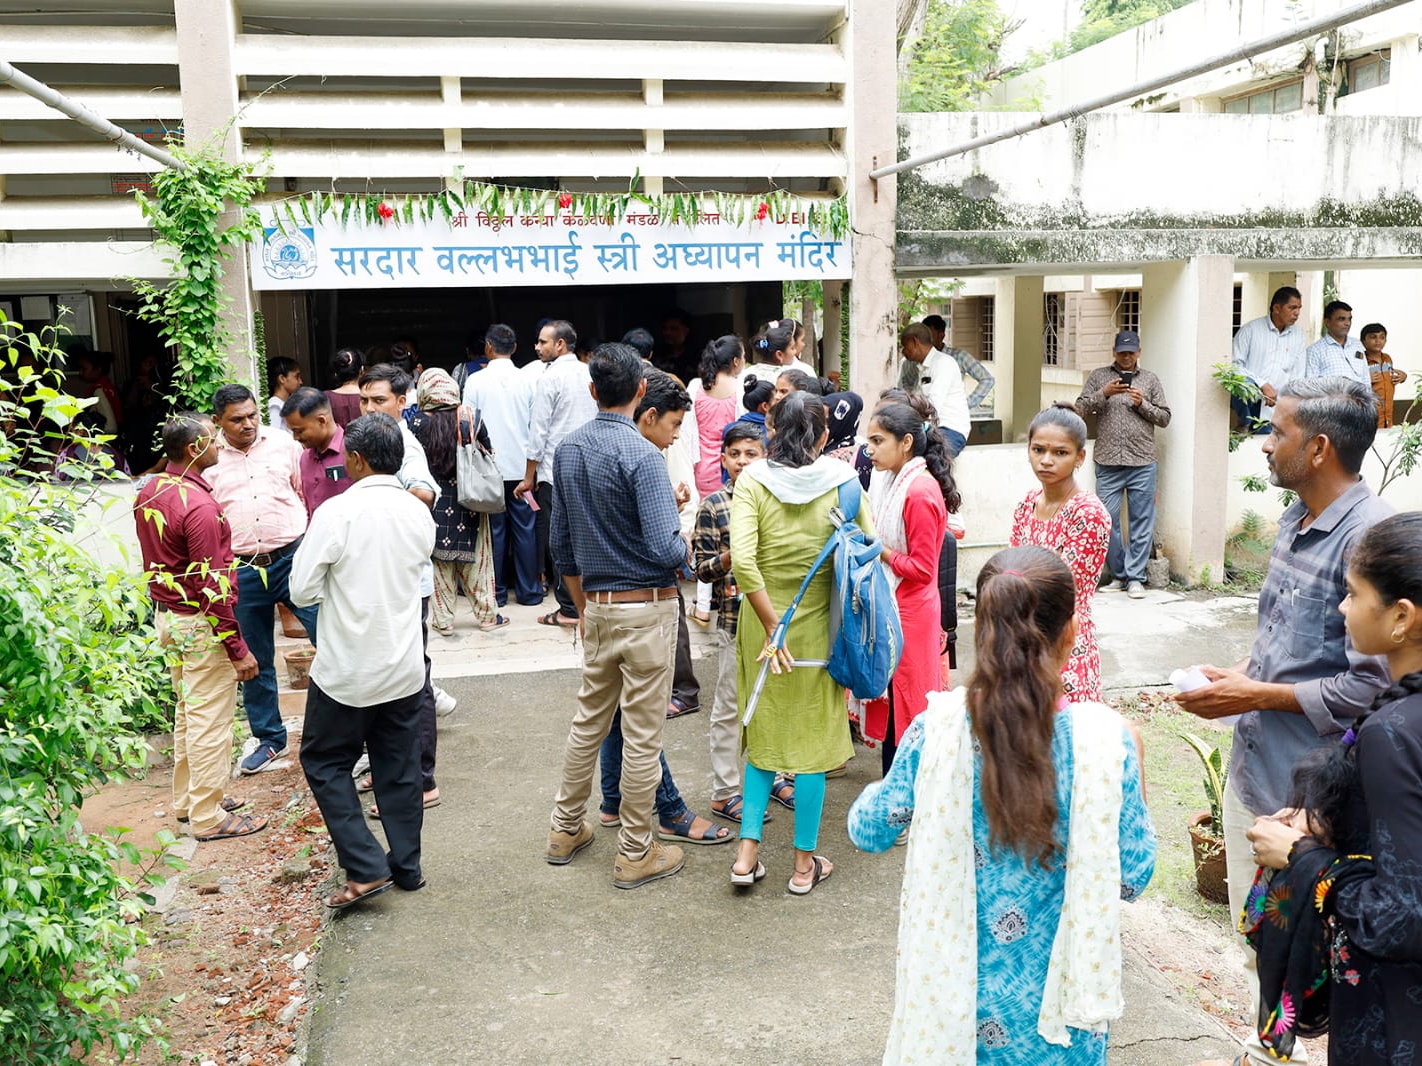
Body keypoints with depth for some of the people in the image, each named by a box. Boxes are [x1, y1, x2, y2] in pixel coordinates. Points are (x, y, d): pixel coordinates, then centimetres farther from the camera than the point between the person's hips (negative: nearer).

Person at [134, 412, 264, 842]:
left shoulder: (149, 493, 4)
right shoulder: (198, 506, -24)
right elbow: (213, 586, -24)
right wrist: (238, 648, -19)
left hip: (166, 614, 10)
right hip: (200, 624, -9)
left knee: (188, 711, 21)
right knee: (210, 719, 1)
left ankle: (188, 798, 33)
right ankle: (209, 817, 11)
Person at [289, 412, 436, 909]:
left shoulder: (337, 512, -17)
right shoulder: (419, 514, -1)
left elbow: (302, 588, -13)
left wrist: (336, 587, 6)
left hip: (348, 668, -5)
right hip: (404, 667, 5)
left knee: (324, 761, 11)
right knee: (399, 768, 15)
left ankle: (366, 868, 6)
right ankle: (407, 867, 24)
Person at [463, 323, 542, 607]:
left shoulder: (476, 381, -5)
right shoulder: (527, 381, -2)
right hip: (521, 464, 1)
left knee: (494, 528, 6)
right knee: (525, 527, 7)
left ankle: (496, 591, 11)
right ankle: (529, 590, 12)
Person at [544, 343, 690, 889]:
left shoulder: (567, 449, 4)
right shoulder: (641, 454, -18)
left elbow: (560, 543, 12)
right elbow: (667, 550, -24)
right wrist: (688, 547, 0)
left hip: (597, 606, 7)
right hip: (646, 608, -7)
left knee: (589, 719, 20)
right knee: (642, 732, 4)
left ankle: (566, 829, 33)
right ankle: (635, 853, 15)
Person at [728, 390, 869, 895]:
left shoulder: (753, 480, -9)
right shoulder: (842, 480, -7)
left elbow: (743, 560, -19)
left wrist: (773, 625, -13)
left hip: (764, 625, 1)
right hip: (817, 628, -1)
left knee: (763, 735, 18)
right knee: (811, 738, 12)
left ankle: (747, 852, 17)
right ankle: (805, 862, 22)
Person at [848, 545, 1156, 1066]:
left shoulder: (938, 728, -17)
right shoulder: (1104, 739, -19)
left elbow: (868, 830, -3)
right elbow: (1131, 877, -9)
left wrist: (877, 789, 18)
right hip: (1056, 995, 0)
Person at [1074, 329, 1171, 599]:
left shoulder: (1150, 380, 11)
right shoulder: (1099, 376, 9)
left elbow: (1164, 418, 10)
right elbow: (1081, 408, 1)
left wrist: (1142, 404, -7)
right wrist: (1104, 393, -14)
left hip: (1143, 464, 0)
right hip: (1108, 463, 0)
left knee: (1142, 523, 0)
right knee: (1109, 522, 2)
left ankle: (1135, 578, 6)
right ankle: (1118, 575, 14)